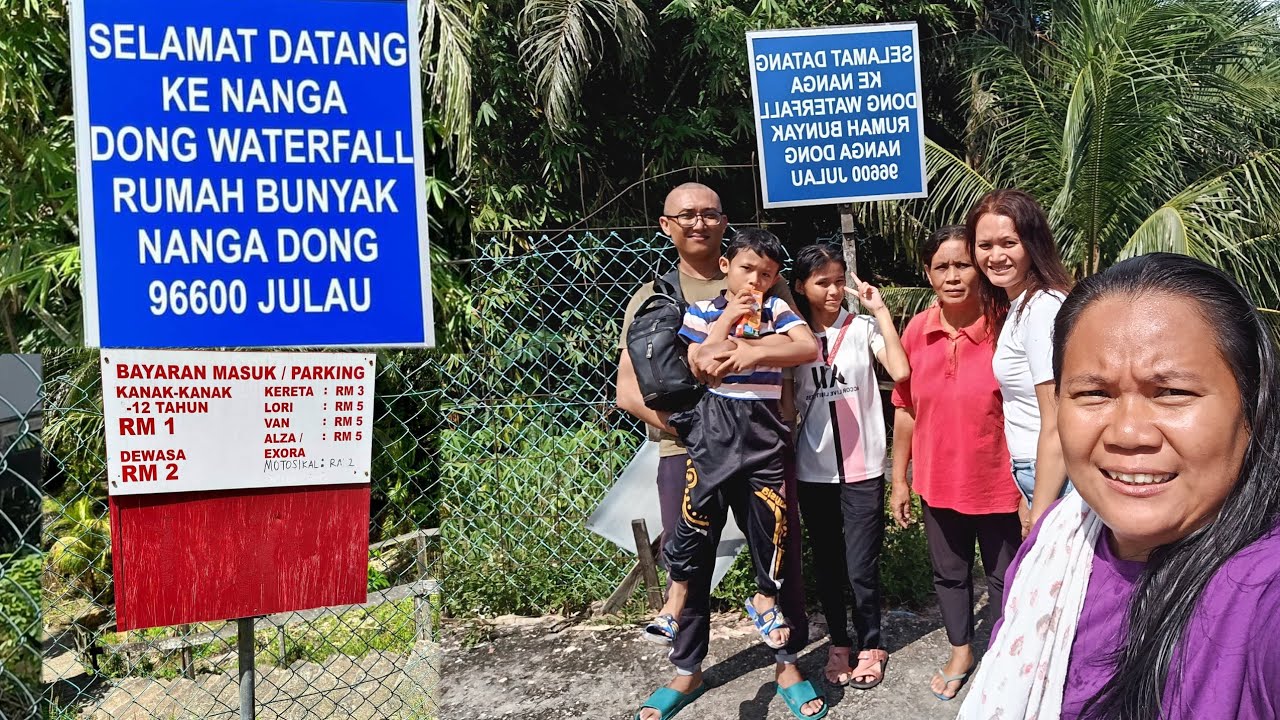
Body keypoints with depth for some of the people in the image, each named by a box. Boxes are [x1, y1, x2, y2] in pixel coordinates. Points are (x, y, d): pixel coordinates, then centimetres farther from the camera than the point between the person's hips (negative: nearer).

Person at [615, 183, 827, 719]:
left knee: (780, 555, 8)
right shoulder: (650, 297, 6)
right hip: (684, 452, 1)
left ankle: (787, 663, 30)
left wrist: (735, 350, -24)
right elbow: (629, 390, 0)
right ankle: (686, 672, 31)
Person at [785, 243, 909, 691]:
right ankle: (839, 643, 31)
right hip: (814, 471, 3)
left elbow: (900, 372, -19)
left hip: (862, 468, -2)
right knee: (826, 564, 14)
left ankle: (870, 645, 24)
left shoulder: (863, 327, -3)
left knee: (861, 568, 2)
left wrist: (880, 310, -15)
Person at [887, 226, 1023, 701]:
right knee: (948, 573, 21)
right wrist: (899, 480, 7)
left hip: (998, 484, -4)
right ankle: (961, 653, 44)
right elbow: (906, 410, 4)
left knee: (1004, 577, 15)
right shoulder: (916, 332, -4)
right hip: (939, 483, 4)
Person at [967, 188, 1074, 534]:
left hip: (1053, 479, -9)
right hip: (1035, 473, 9)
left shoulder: (1043, 308, -19)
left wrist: (1038, 517, -17)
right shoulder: (1017, 306, 11)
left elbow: (1057, 427, -21)